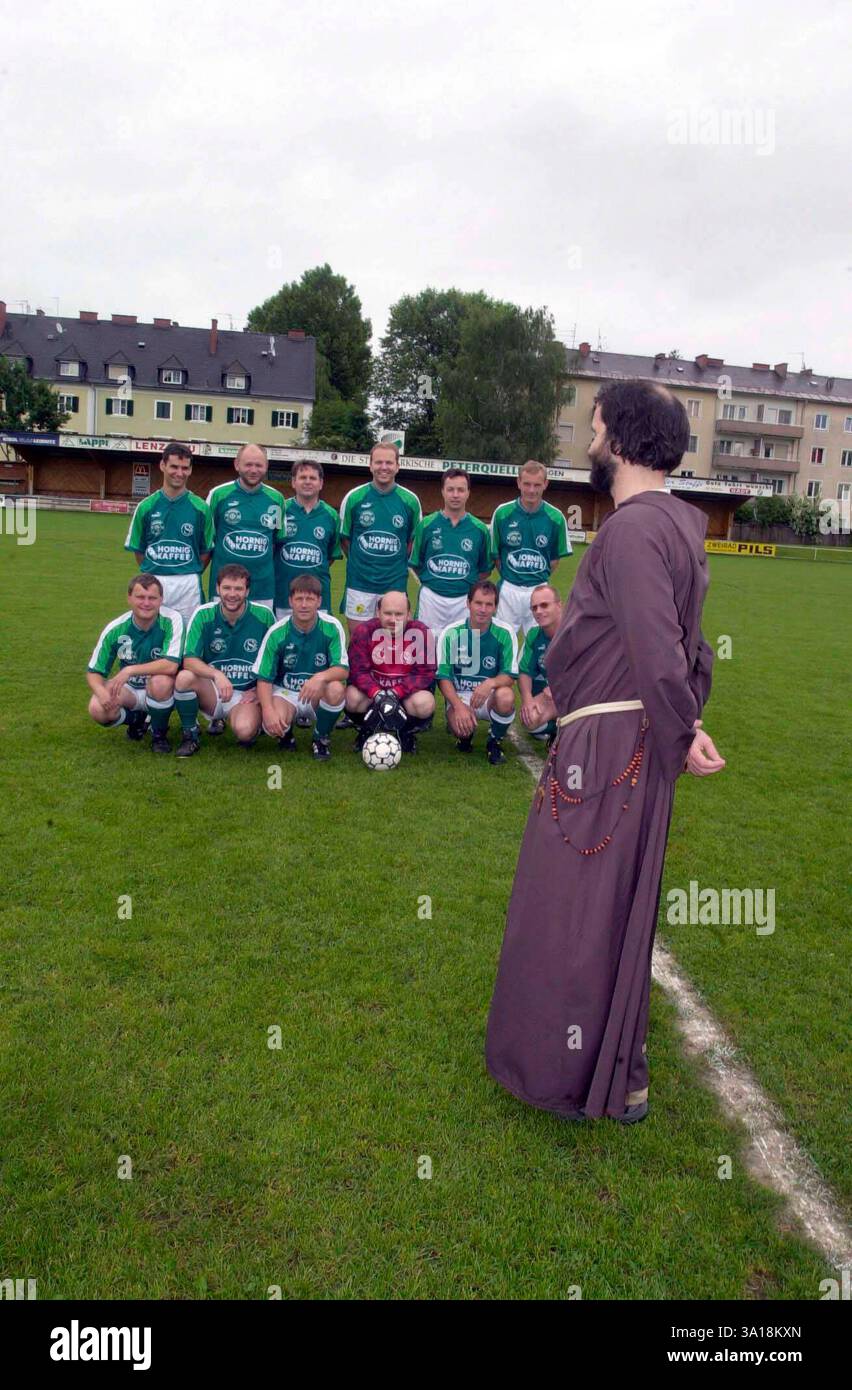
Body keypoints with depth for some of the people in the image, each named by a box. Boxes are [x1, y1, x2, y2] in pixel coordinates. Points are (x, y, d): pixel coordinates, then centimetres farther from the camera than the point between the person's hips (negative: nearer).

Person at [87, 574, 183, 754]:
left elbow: (171, 665, -32)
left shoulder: (171, 620, -21)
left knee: (161, 681, -37)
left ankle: (159, 733, -6)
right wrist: (101, 691, -28)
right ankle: (136, 719, 11)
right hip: (129, 690, 3)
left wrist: (130, 670, -33)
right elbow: (93, 672, -5)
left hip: (162, 691, -2)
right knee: (97, 709, -25)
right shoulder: (115, 629, -12)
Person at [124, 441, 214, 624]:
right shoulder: (146, 506, 3)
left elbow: (206, 550, 6)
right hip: (153, 583, 1)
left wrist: (192, 575, 2)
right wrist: (151, 574, 5)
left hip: (188, 584, -1)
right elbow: (138, 549, 10)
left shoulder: (201, 508, 0)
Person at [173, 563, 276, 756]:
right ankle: (190, 736, -7)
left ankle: (254, 720, 8)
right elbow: (189, 660, -15)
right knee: (184, 678, -31)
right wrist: (216, 674, -34)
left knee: (245, 732, -32)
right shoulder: (204, 615, -7)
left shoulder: (264, 616, -6)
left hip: (246, 694, -1)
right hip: (211, 691, 1)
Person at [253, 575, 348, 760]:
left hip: (318, 695, 1)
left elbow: (343, 669, -16)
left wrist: (321, 677, -39)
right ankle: (286, 732, 10)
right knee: (273, 726, -32)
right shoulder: (277, 632, -11)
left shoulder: (332, 627, -12)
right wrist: (268, 709, -27)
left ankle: (322, 738, -4)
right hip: (285, 692, -1)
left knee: (336, 689, -34)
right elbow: (264, 678, -9)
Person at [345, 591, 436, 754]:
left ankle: (408, 733, 4)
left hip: (408, 690, 0)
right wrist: (378, 696, -35)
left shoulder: (421, 633, -13)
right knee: (352, 698, -30)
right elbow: (358, 671, -16)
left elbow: (426, 673, -16)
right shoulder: (364, 631, -12)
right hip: (373, 687, 1)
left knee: (425, 704, -32)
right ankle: (366, 730, 5)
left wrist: (395, 694, -28)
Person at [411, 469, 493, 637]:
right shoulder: (426, 525, 0)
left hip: (465, 600, 0)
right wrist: (430, 581, 3)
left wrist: (469, 585, 2)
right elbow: (416, 564, 8)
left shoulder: (480, 529, 1)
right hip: (431, 598, 0)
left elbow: (485, 569, 10)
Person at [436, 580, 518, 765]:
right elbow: (443, 677, -7)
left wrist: (491, 683, -31)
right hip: (459, 696, -1)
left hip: (490, 695, 1)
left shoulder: (505, 634, -8)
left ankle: (494, 742, -3)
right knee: (460, 726, -34)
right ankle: (466, 734, 10)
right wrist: (459, 706, -24)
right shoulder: (450, 633, -8)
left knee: (506, 697, -35)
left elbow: (510, 676, -7)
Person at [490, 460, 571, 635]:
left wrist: (541, 577, 7)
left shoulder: (555, 517, -4)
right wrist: (506, 576, 6)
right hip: (508, 589, 0)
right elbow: (495, 552, 6)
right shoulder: (502, 513, -4)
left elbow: (556, 557, 8)